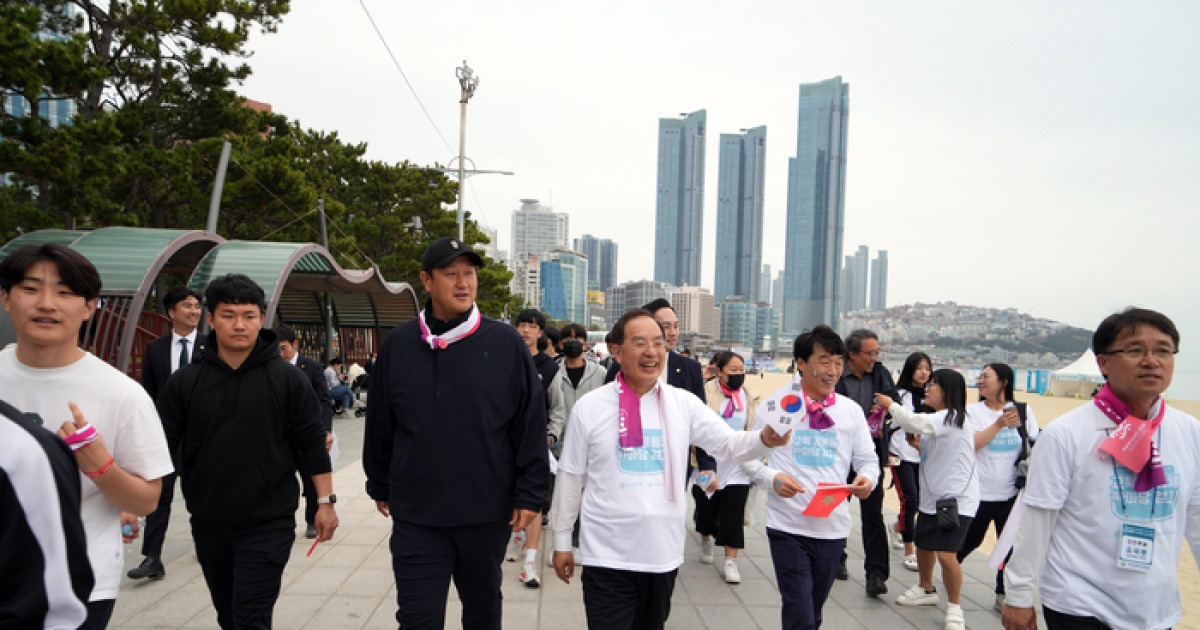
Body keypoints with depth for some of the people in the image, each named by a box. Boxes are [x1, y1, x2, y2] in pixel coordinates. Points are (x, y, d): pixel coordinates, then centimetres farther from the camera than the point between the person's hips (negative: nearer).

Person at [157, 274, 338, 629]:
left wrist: (325, 501, -5)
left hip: (268, 525, -3)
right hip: (208, 526, 4)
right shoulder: (185, 383, -1)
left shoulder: (288, 380, -6)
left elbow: (312, 444, -3)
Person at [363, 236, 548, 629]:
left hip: (488, 513, 0)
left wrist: (530, 494, -6)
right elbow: (380, 425, 8)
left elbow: (531, 424, -5)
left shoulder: (505, 343, -6)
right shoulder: (398, 345, -1)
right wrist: (380, 486, 13)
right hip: (416, 516, 1)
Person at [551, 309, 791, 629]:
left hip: (664, 554, 3)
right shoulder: (589, 407, -6)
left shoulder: (684, 403, -1)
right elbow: (570, 477, 1)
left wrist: (765, 438, -24)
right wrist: (562, 542, 5)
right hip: (607, 557, -3)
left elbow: (730, 444, -2)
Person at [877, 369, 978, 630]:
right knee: (923, 546, 19)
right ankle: (926, 589, 42)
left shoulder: (953, 417, -17)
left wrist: (891, 404, -14)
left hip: (957, 498, -10)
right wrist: (921, 447, 7)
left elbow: (914, 423, -28)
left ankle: (954, 607, 4)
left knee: (946, 554, -16)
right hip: (932, 497, 10)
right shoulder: (936, 421, 12)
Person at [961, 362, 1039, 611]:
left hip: (1012, 493, 1)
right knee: (970, 540, 10)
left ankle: (1003, 596, 19)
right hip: (979, 492, -1)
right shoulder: (973, 411, -2)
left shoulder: (1024, 411, 2)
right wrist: (1000, 424, -22)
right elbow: (972, 444, -15)